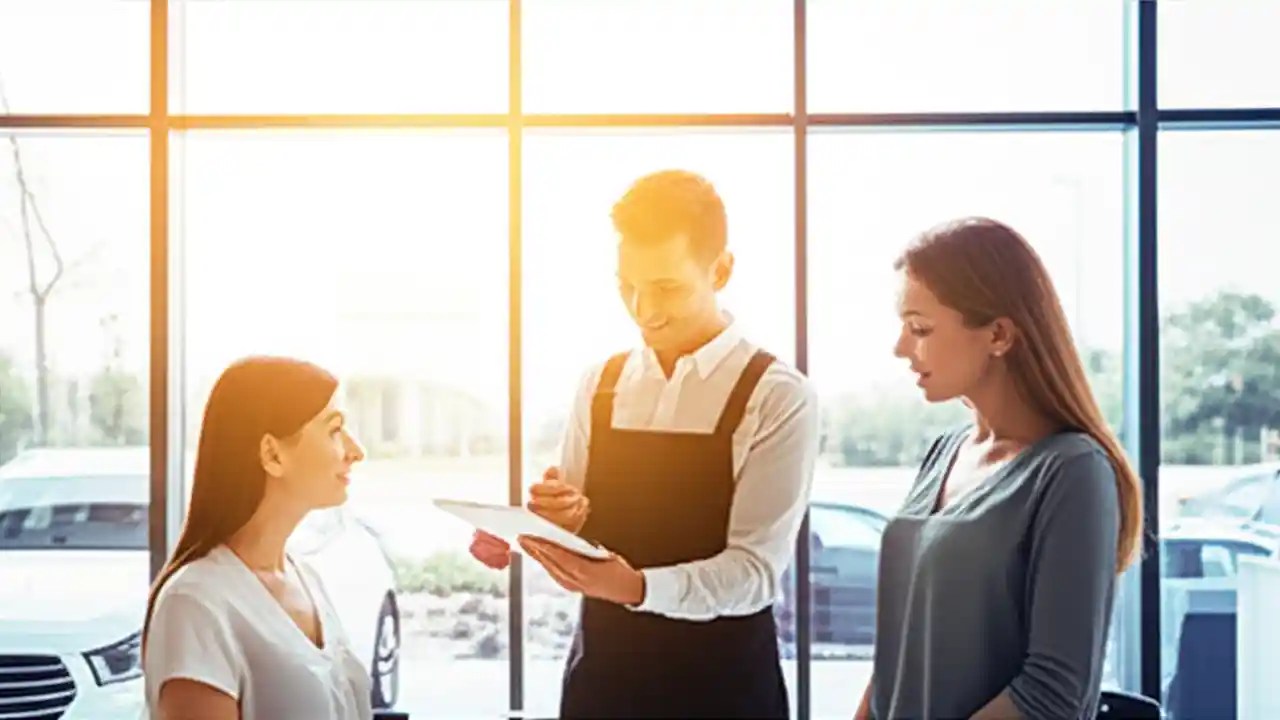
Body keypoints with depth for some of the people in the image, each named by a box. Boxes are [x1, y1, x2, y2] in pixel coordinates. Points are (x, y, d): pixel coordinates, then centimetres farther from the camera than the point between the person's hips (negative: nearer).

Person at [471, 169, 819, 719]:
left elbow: (755, 571, -16)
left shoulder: (780, 398, -11)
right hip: (602, 667, 4)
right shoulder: (599, 386, 3)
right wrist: (560, 522, -15)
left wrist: (638, 587, -31)